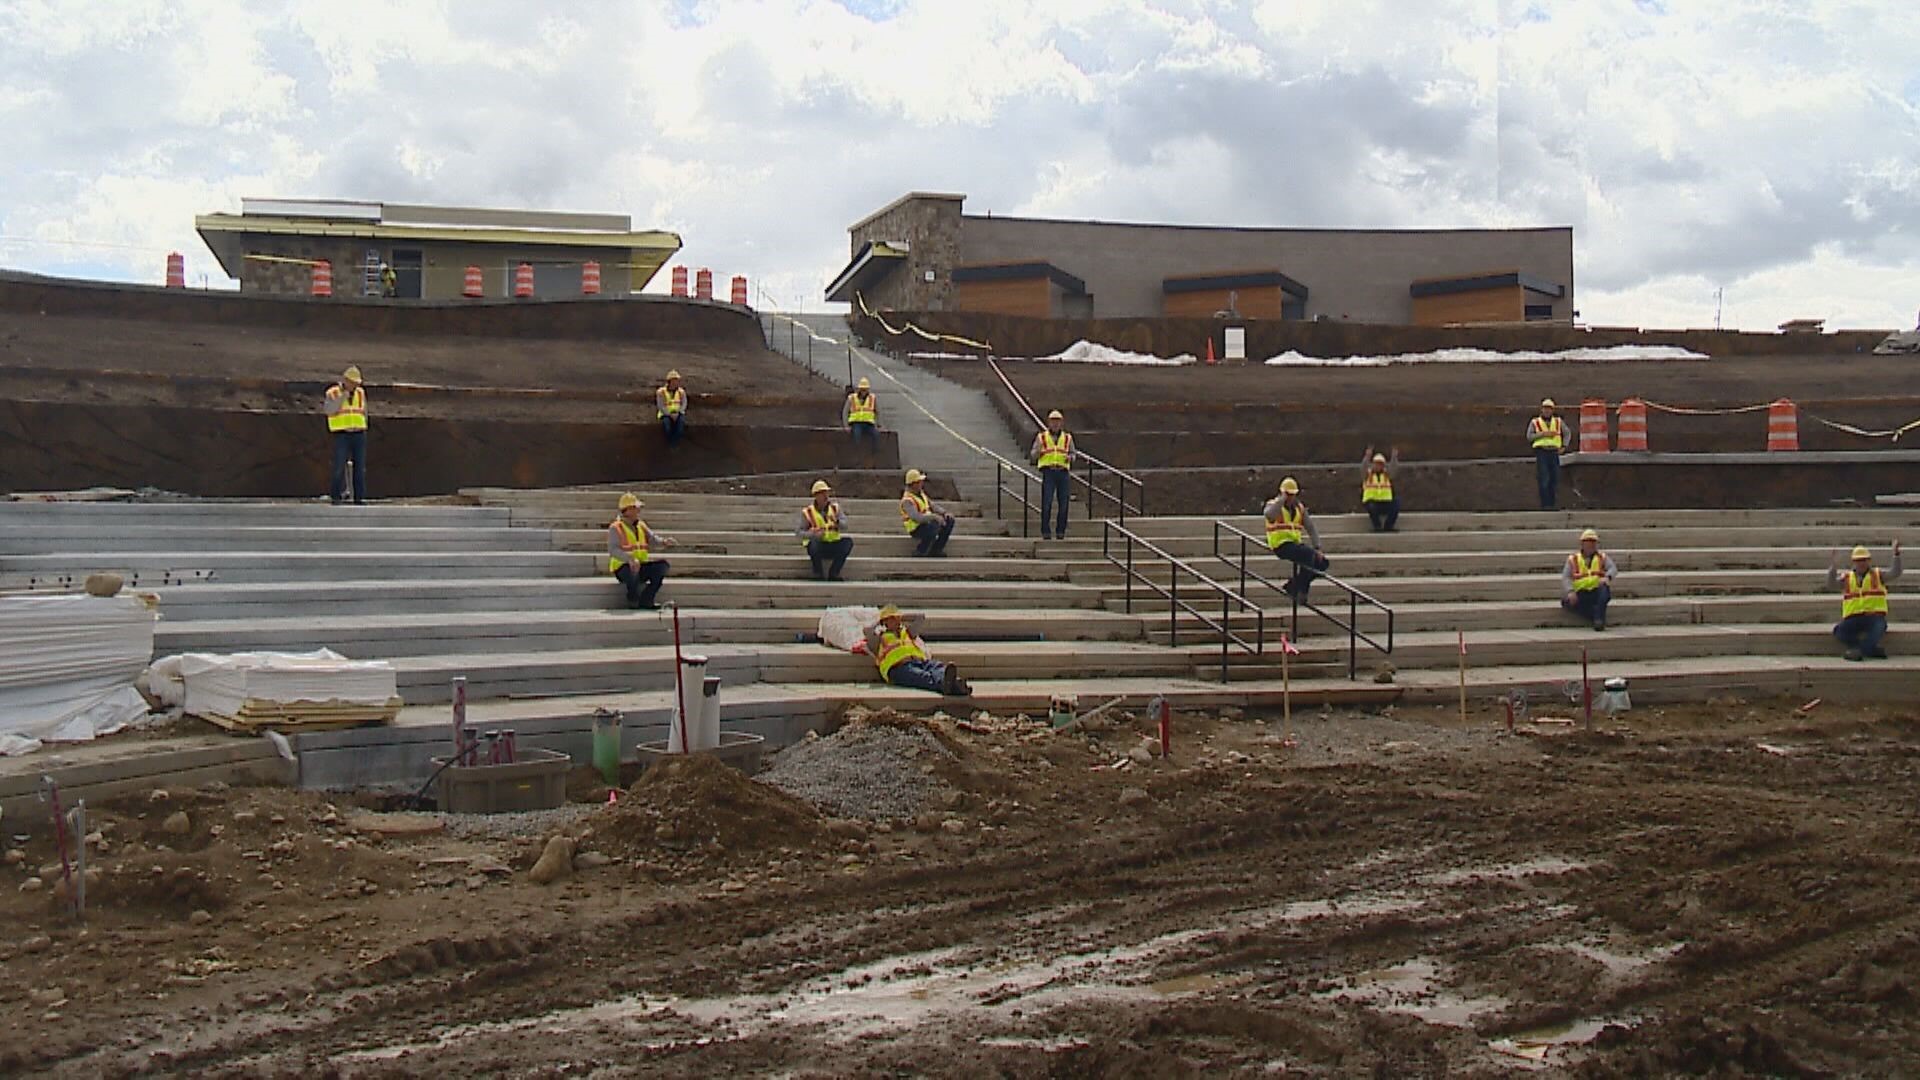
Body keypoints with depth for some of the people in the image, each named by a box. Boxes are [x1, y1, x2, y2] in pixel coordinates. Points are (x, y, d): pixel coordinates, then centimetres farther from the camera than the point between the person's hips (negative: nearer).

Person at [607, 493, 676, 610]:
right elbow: (613, 550, -21)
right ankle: (633, 602, -13)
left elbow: (652, 539, 5)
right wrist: (630, 559, -38)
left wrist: (664, 541, -20)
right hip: (623, 568, -7)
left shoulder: (641, 526, 15)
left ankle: (645, 600, -13)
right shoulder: (615, 528, -8)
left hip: (641, 566, 7)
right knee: (633, 570, -40)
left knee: (662, 565, -14)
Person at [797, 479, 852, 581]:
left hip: (833, 547, 3)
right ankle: (818, 574, -15)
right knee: (814, 542, -36)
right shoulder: (808, 512, -6)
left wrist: (836, 521, -30)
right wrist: (813, 534, -26)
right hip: (817, 547, -3)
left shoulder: (834, 507, 3)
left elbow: (844, 525, -7)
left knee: (848, 541, -23)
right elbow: (798, 532, -9)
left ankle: (833, 573, -13)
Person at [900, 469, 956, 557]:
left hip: (927, 524, 9)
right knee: (934, 527, -36)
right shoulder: (907, 500, -20)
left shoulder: (921, 494, 10)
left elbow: (932, 506, 13)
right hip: (916, 529, -9)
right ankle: (920, 552, -17)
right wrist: (934, 517, -38)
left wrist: (945, 513, -4)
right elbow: (916, 517, -33)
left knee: (949, 520, 0)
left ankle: (936, 549, 4)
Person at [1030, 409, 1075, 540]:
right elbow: (1033, 455, 7)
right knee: (1047, 502, -10)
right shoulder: (1041, 437, 7)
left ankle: (1060, 531, 7)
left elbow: (1073, 454, 14)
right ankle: (1046, 532, -5)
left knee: (1063, 503, -2)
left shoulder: (1067, 438, 12)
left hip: (1063, 472, 2)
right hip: (1048, 472, -2)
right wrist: (1038, 450, -16)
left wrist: (1070, 457, -9)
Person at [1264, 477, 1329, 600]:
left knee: (1323, 563, -3)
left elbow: (1311, 528, 13)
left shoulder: (1299, 507, 15)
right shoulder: (1273, 505, -2)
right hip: (1281, 545, -7)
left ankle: (1291, 586, 7)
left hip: (1296, 543, 7)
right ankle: (1301, 589, -19)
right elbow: (1270, 514, -29)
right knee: (1308, 553, -30)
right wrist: (1283, 499, -21)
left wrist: (1317, 548, 1)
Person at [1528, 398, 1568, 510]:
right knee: (1544, 480, -10)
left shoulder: (1558, 422, 12)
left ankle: (1552, 504, 10)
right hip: (1541, 453, -3)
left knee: (1555, 479, 3)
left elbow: (1566, 433, 19)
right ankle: (1545, 505, -9)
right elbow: (1529, 436, 0)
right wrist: (1543, 434, -11)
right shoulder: (1535, 422, 6)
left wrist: (1564, 446, 7)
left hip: (1554, 453, 3)